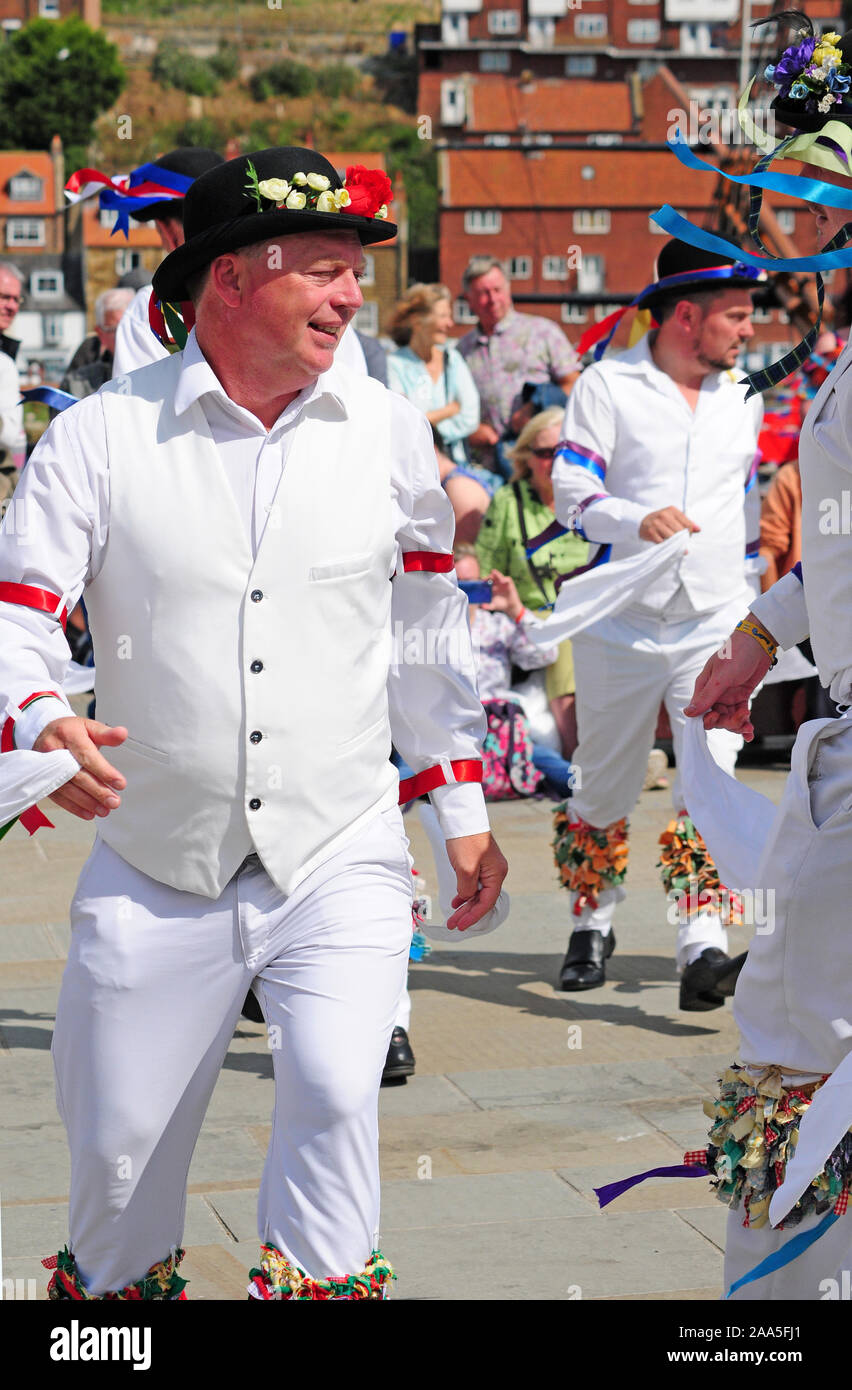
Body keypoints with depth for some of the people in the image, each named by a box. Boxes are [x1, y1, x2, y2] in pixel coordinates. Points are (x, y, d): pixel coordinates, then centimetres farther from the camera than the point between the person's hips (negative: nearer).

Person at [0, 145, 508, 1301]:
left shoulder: (387, 431, 1)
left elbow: (426, 629, 12)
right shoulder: (100, 437, -7)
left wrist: (463, 806, 14)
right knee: (118, 1152, 11)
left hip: (339, 858, 1)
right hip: (155, 874, 0)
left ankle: (318, 1279, 1)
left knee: (335, 1090, -21)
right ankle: (112, 1284, 39)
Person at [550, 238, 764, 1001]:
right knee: (607, 788, 9)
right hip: (622, 622, -2)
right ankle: (593, 925, 29)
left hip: (715, 623, 2)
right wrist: (638, 521, -27)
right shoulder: (608, 384, -3)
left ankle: (703, 947, -16)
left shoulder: (743, 394, 12)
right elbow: (572, 492, -9)